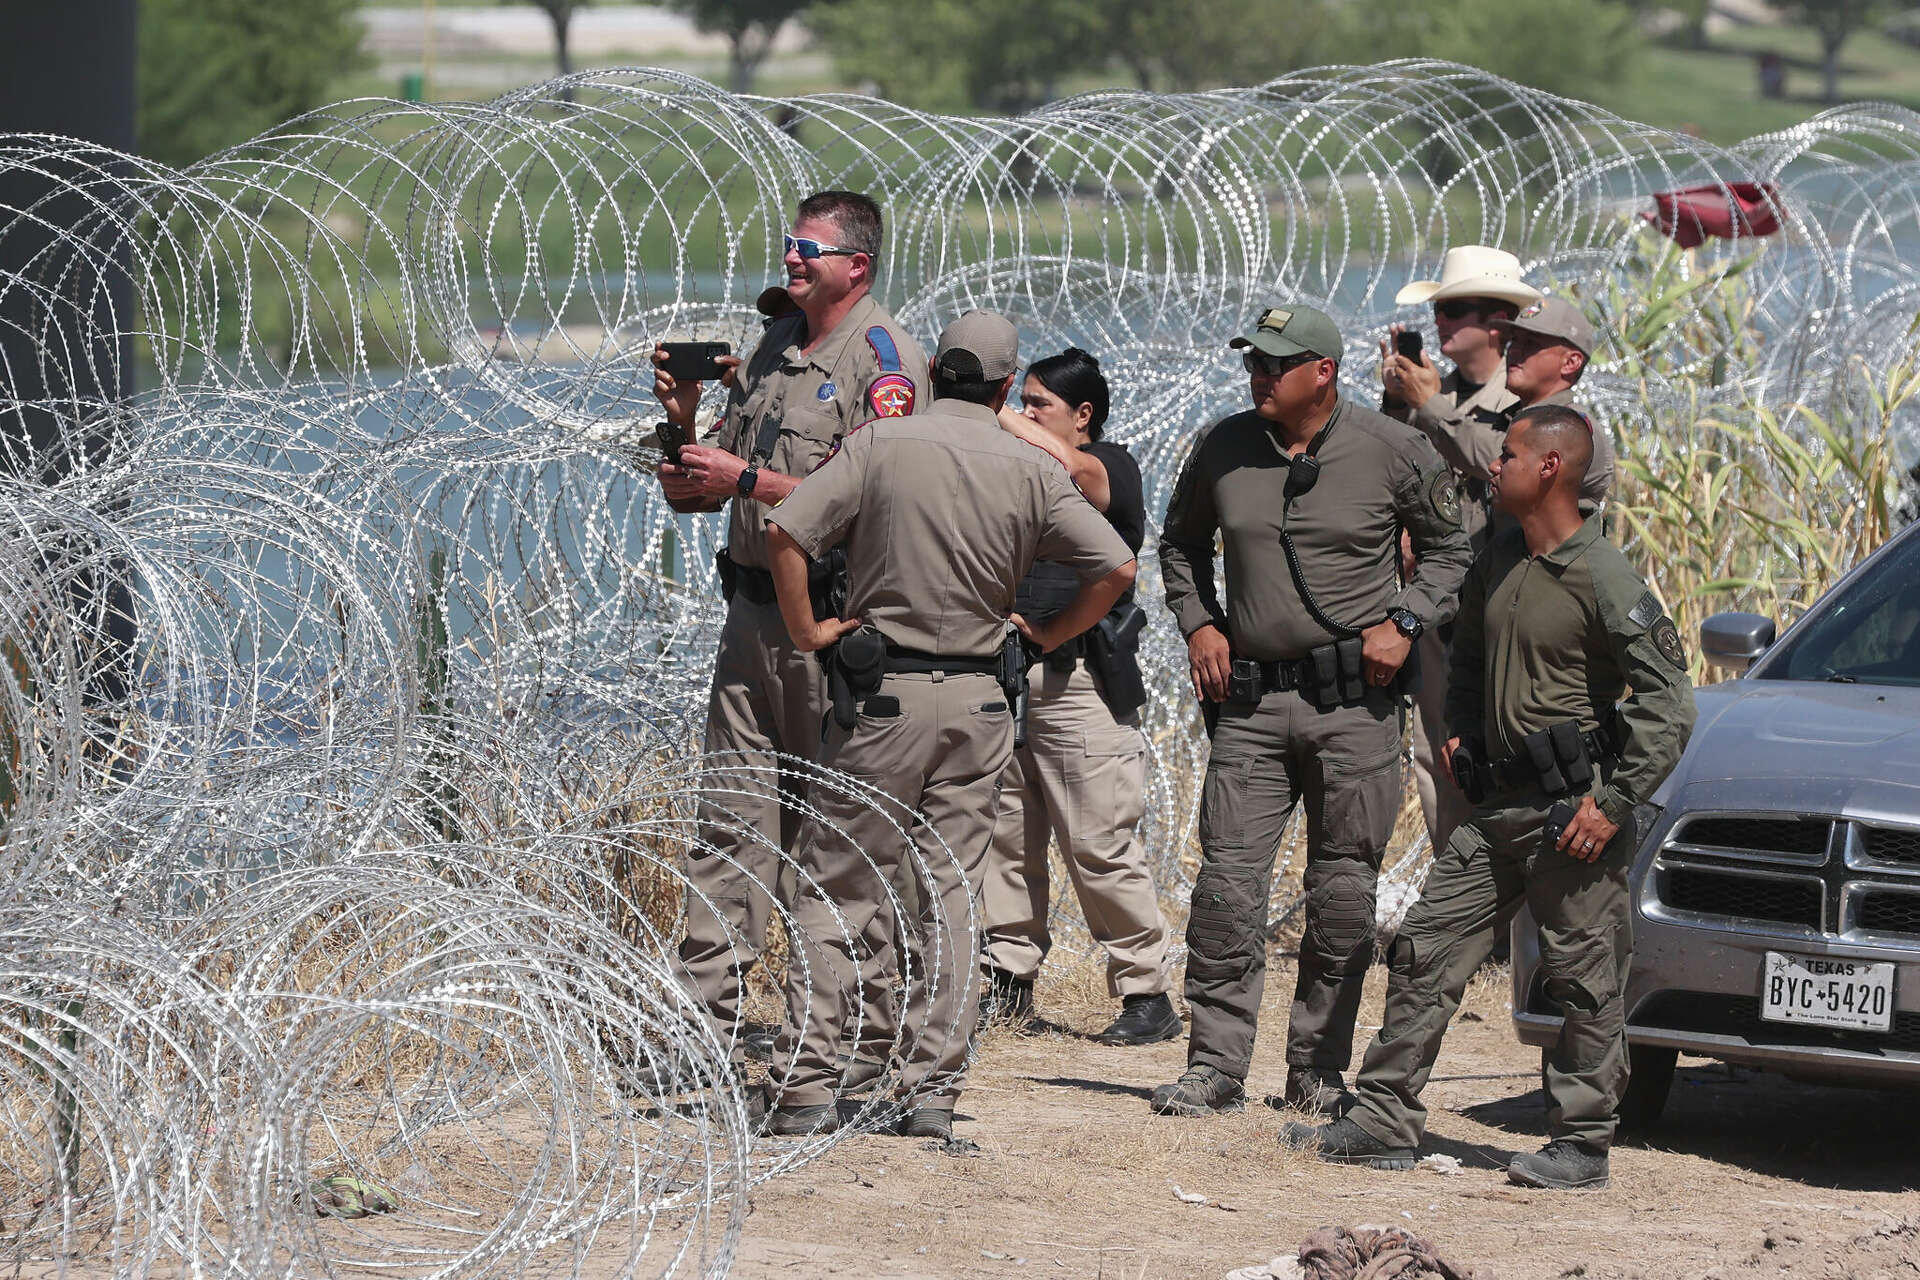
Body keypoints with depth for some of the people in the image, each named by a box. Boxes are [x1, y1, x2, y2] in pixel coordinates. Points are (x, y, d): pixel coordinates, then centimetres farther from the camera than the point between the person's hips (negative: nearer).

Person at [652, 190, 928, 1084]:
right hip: (754, 602, 7)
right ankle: (708, 1007, 4)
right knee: (732, 811, 4)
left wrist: (745, 479, -17)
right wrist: (687, 421, 2)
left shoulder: (885, 360, -8)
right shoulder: (773, 344, 16)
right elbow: (716, 485, 21)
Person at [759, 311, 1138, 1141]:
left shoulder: (882, 444, -4)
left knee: (834, 887, 3)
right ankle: (933, 1094, 4)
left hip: (884, 694, -2)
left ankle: (804, 1083, -3)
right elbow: (1116, 568, -2)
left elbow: (785, 531, -14)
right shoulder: (1033, 471, 1)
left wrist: (806, 630, -2)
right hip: (979, 701, 2)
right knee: (951, 894, 8)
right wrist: (1046, 636, 11)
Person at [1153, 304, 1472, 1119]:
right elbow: (1181, 543, 23)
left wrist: (1406, 623, -5)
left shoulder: (1392, 453, -3)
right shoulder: (1222, 448, 6)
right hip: (1250, 696, 2)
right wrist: (1198, 624, 9)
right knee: (1227, 879, -6)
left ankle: (1318, 1067, 11)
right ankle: (1215, 1064, -2)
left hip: (1354, 697, -2)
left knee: (1343, 890, 2)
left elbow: (1452, 545, 9)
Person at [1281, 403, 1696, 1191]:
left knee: (1585, 978, -1)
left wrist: (1615, 804, -18)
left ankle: (1581, 1145, 7)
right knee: (1425, 954, 6)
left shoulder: (1604, 581, -14)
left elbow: (1668, 704, -16)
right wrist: (1462, 732, 15)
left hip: (1573, 807, -8)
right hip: (1499, 802, 8)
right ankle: (1383, 1124, 9)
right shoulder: (1499, 564, 11)